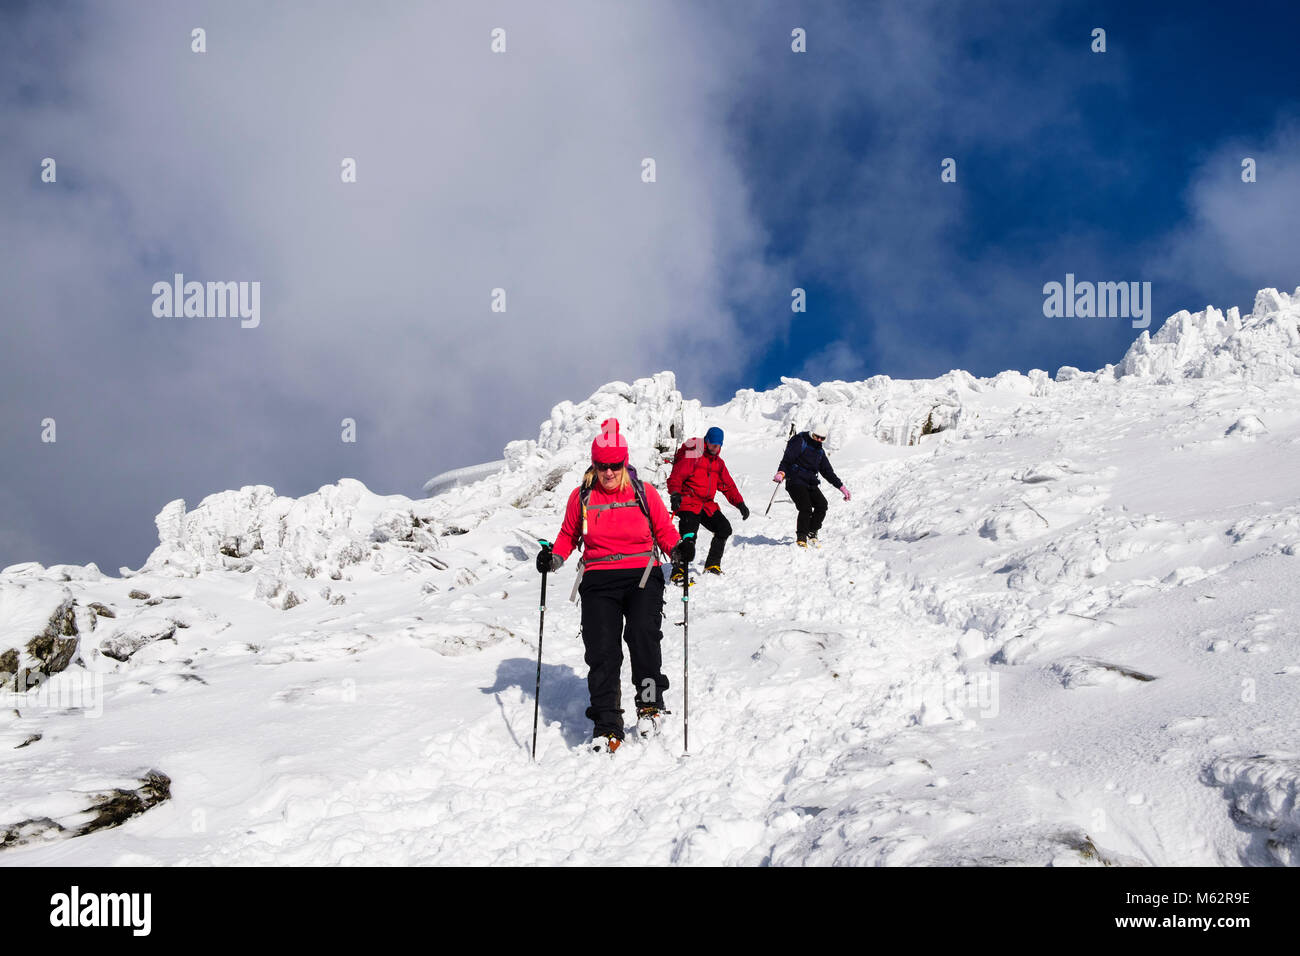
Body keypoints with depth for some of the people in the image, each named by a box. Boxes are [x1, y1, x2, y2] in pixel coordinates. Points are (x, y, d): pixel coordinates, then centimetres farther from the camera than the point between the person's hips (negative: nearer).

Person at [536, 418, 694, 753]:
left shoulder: (644, 493, 5)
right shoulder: (581, 497, 9)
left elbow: (664, 530, 9)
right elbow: (569, 535, 19)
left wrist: (679, 550, -11)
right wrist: (554, 557, 1)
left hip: (642, 576, -1)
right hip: (599, 580, 1)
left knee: (643, 635, -23)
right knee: (602, 650, -7)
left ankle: (650, 704, -3)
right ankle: (606, 726, -3)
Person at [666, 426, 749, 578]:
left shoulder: (718, 463, 18)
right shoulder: (691, 457, -5)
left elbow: (728, 485, 23)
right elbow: (676, 476, -13)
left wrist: (740, 504, 12)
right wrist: (675, 494, -31)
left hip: (707, 505, 7)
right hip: (688, 503, -7)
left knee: (725, 529, 2)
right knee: (688, 535, -22)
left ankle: (712, 564, 17)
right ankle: (679, 571, -19)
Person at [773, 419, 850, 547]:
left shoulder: (820, 451, 18)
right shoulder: (800, 442, -3)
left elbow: (828, 472, 23)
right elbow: (787, 459, -13)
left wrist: (841, 487, 19)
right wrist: (781, 473, -32)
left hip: (811, 484, 7)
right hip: (795, 482, -7)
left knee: (822, 505, -11)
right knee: (806, 508, -21)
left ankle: (812, 533, 7)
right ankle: (801, 537, -7)